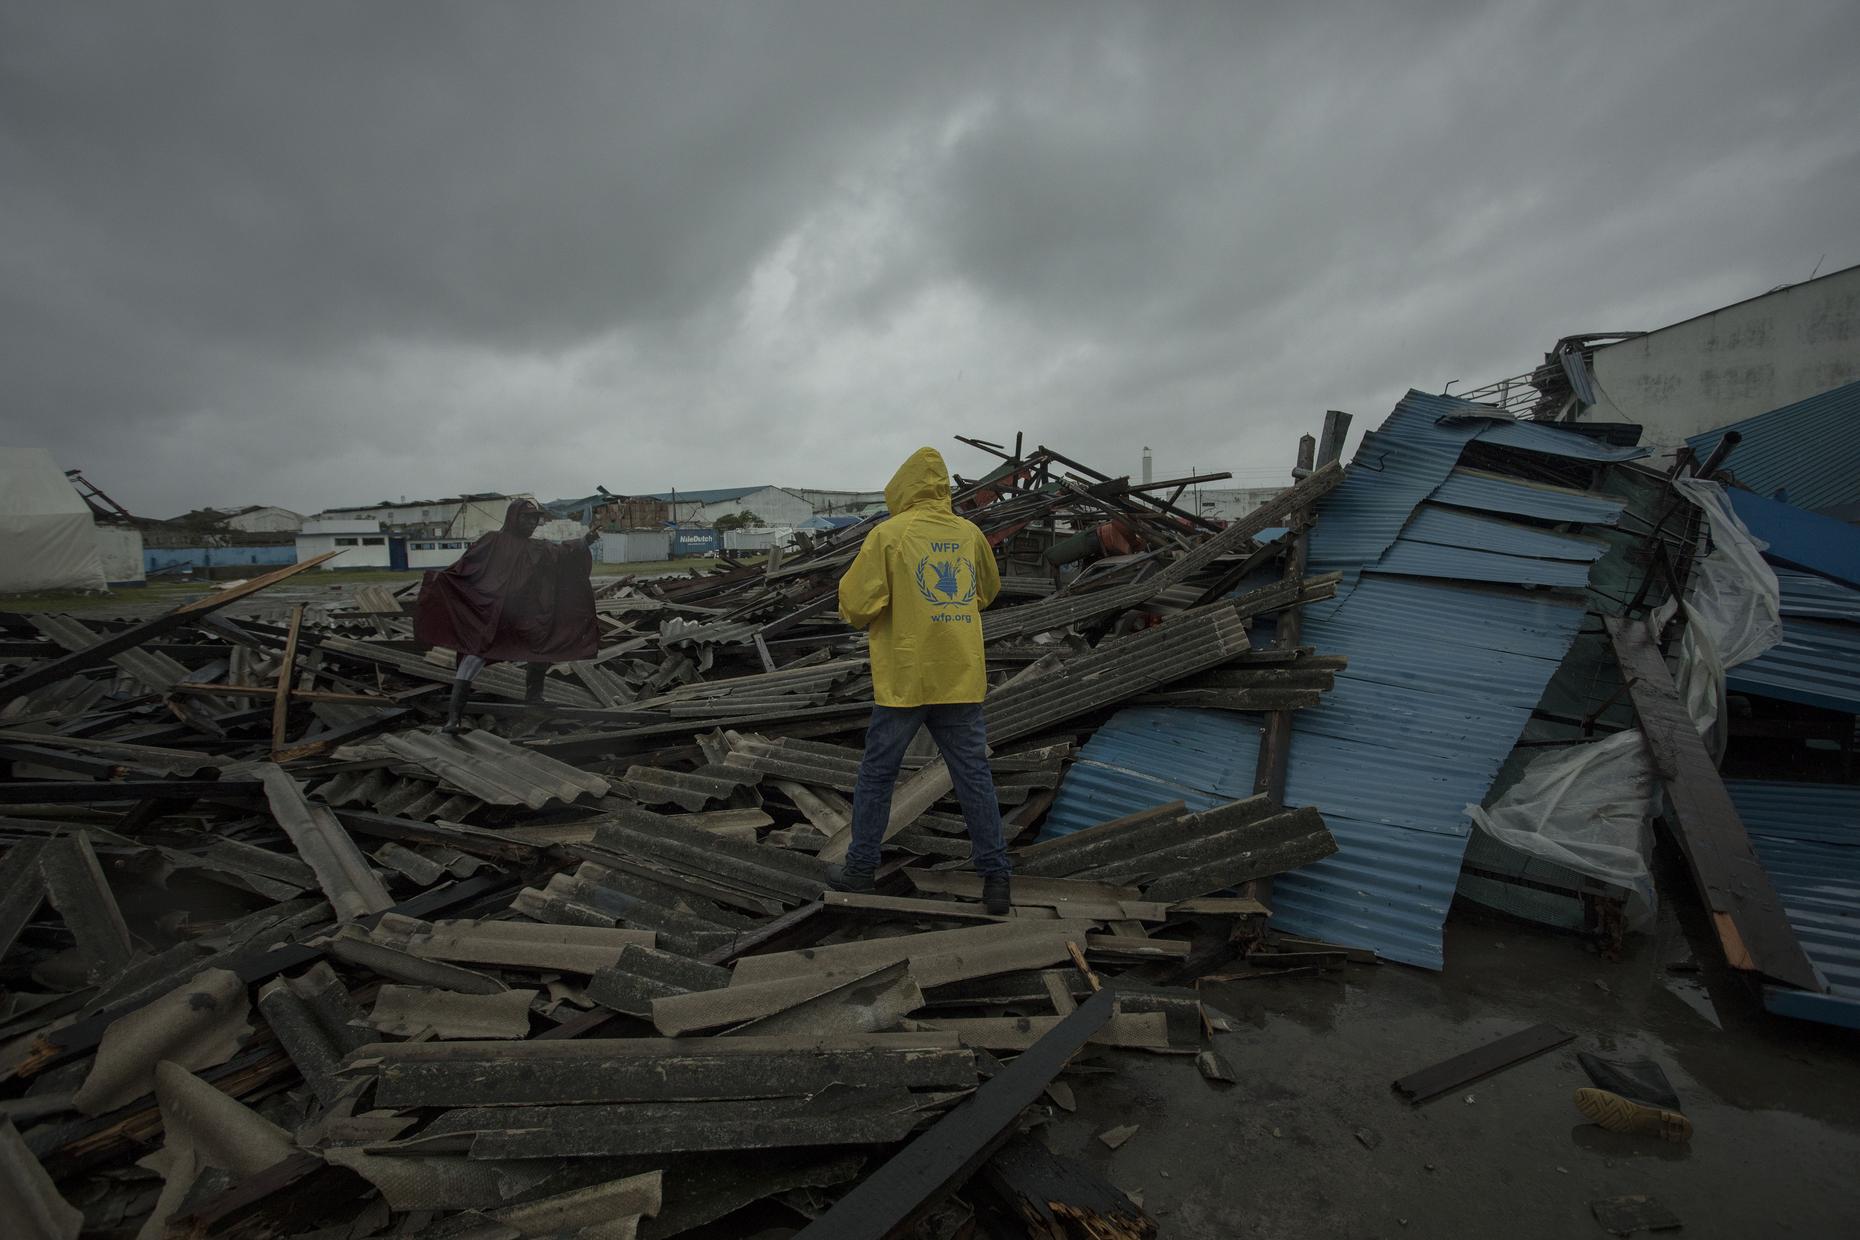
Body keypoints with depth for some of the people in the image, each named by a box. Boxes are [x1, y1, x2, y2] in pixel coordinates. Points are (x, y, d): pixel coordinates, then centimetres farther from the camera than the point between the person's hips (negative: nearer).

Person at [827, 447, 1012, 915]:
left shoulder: (888, 534, -7)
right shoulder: (970, 534, 6)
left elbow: (856, 605, -10)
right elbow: (988, 591, 22)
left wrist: (861, 615, 12)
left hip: (904, 678, -3)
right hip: (961, 678, 4)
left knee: (877, 773, 12)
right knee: (974, 775, 9)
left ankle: (860, 868, 25)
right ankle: (995, 879, 13)